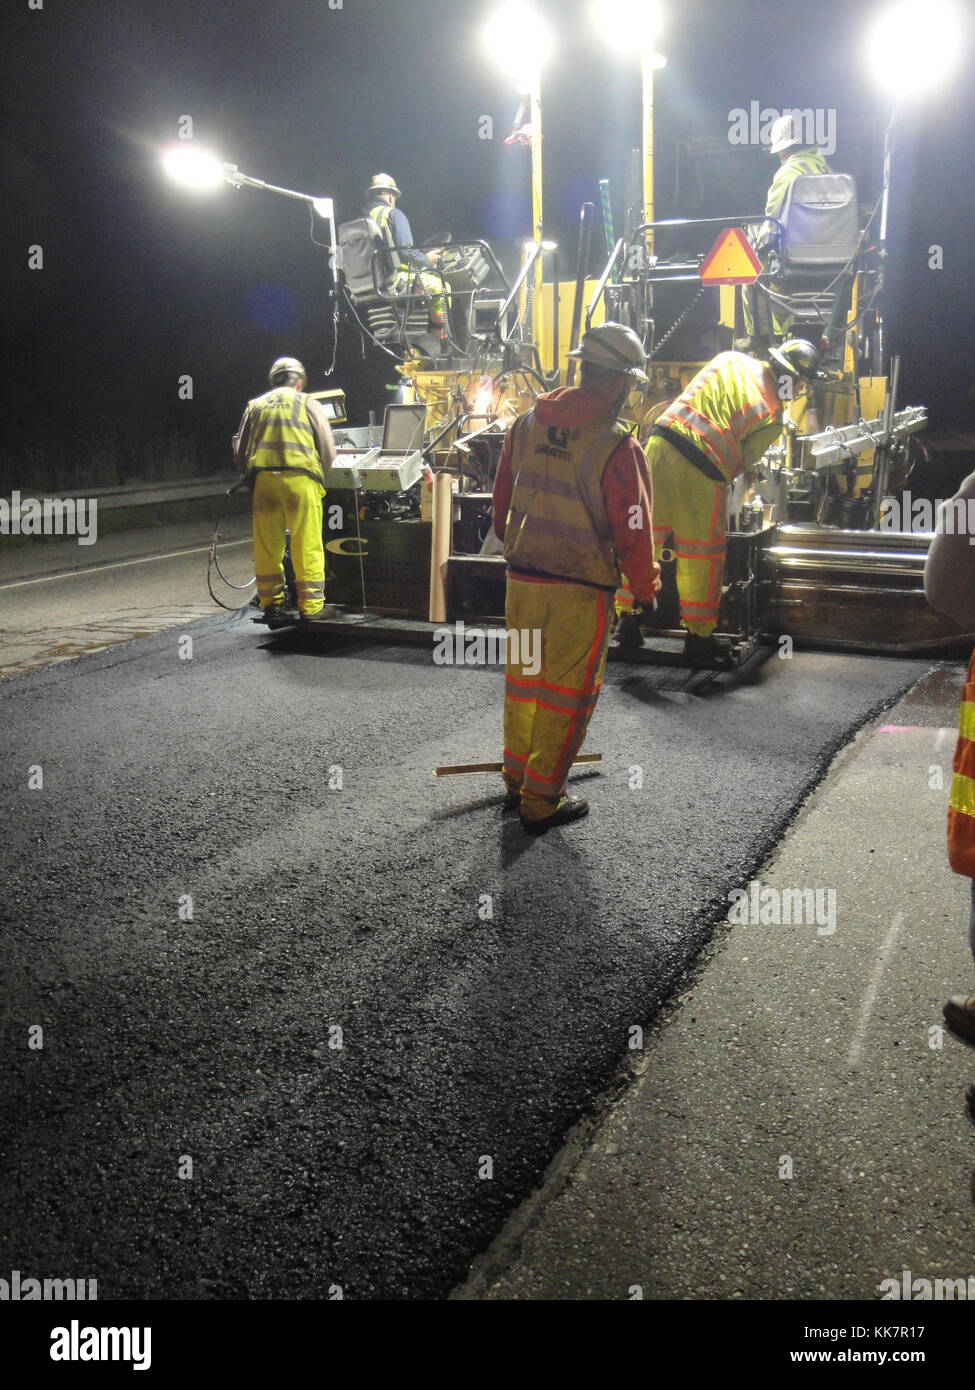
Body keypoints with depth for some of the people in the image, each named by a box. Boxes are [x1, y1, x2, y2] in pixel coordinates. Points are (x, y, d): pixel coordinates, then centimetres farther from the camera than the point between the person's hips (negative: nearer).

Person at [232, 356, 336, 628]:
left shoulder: (255, 406, 19)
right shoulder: (308, 404, 12)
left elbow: (240, 454, 17)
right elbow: (328, 450, 8)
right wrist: (318, 475, 23)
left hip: (264, 479, 3)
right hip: (300, 479, -3)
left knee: (267, 547, 8)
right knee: (307, 547, 1)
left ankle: (272, 606, 13)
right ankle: (311, 606, 2)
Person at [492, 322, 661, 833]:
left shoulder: (526, 424, 0)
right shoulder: (618, 448, -18)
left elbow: (502, 499, 11)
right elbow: (634, 531, -14)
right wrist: (645, 587, 4)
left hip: (522, 579, 6)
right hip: (582, 588, -6)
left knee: (523, 678, 21)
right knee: (566, 693, 8)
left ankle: (516, 779, 37)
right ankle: (541, 801, 17)